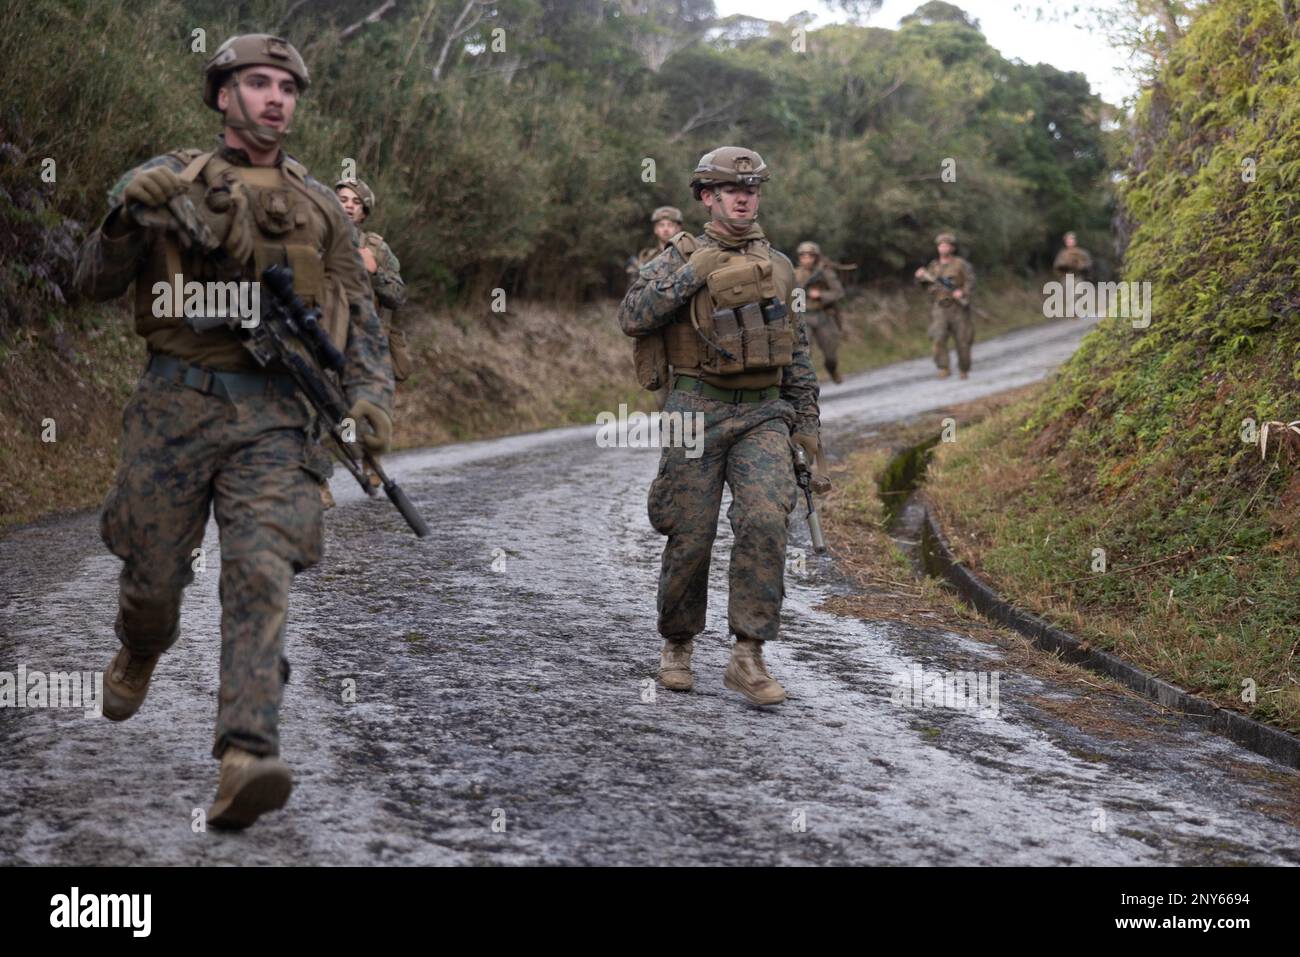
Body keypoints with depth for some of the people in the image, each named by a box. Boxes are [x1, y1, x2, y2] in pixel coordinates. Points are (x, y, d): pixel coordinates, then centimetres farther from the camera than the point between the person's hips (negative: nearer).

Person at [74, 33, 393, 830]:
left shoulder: (319, 205, 13)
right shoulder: (169, 181, 7)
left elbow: (360, 317, 15)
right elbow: (96, 283, 3)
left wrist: (372, 398, -1)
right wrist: (128, 217, -16)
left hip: (273, 415, 0)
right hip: (177, 405, 0)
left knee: (261, 577, -16)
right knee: (155, 574, 8)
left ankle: (246, 761, -24)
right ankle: (140, 655, 45)